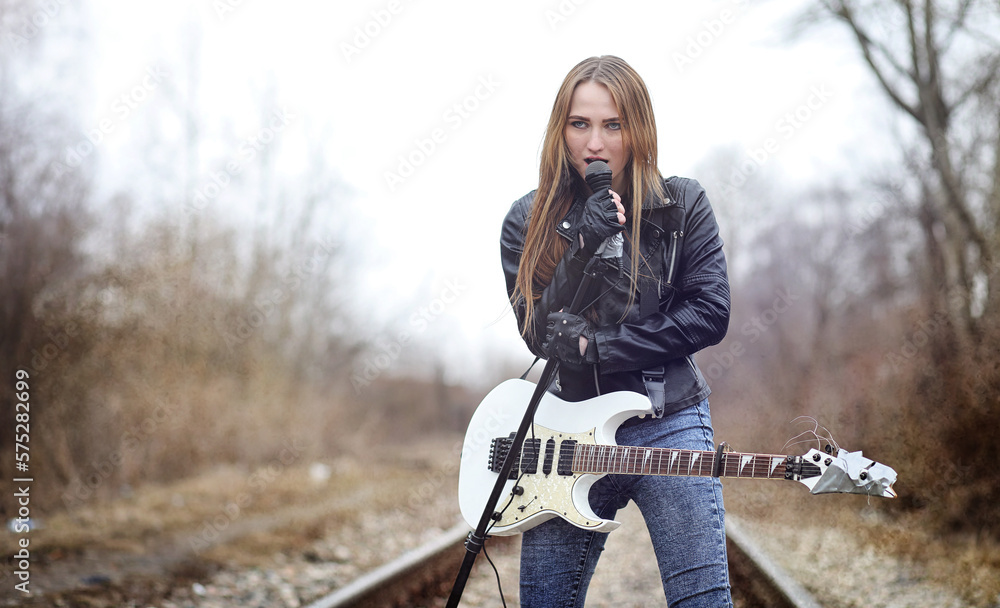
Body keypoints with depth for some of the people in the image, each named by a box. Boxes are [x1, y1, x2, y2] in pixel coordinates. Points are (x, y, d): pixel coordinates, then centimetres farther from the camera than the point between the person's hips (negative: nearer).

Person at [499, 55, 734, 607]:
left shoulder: (682, 206, 1)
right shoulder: (529, 222, 3)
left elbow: (710, 313, -6)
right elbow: (540, 333, -6)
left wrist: (596, 347, -12)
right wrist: (584, 247, -20)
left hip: (669, 423, -1)